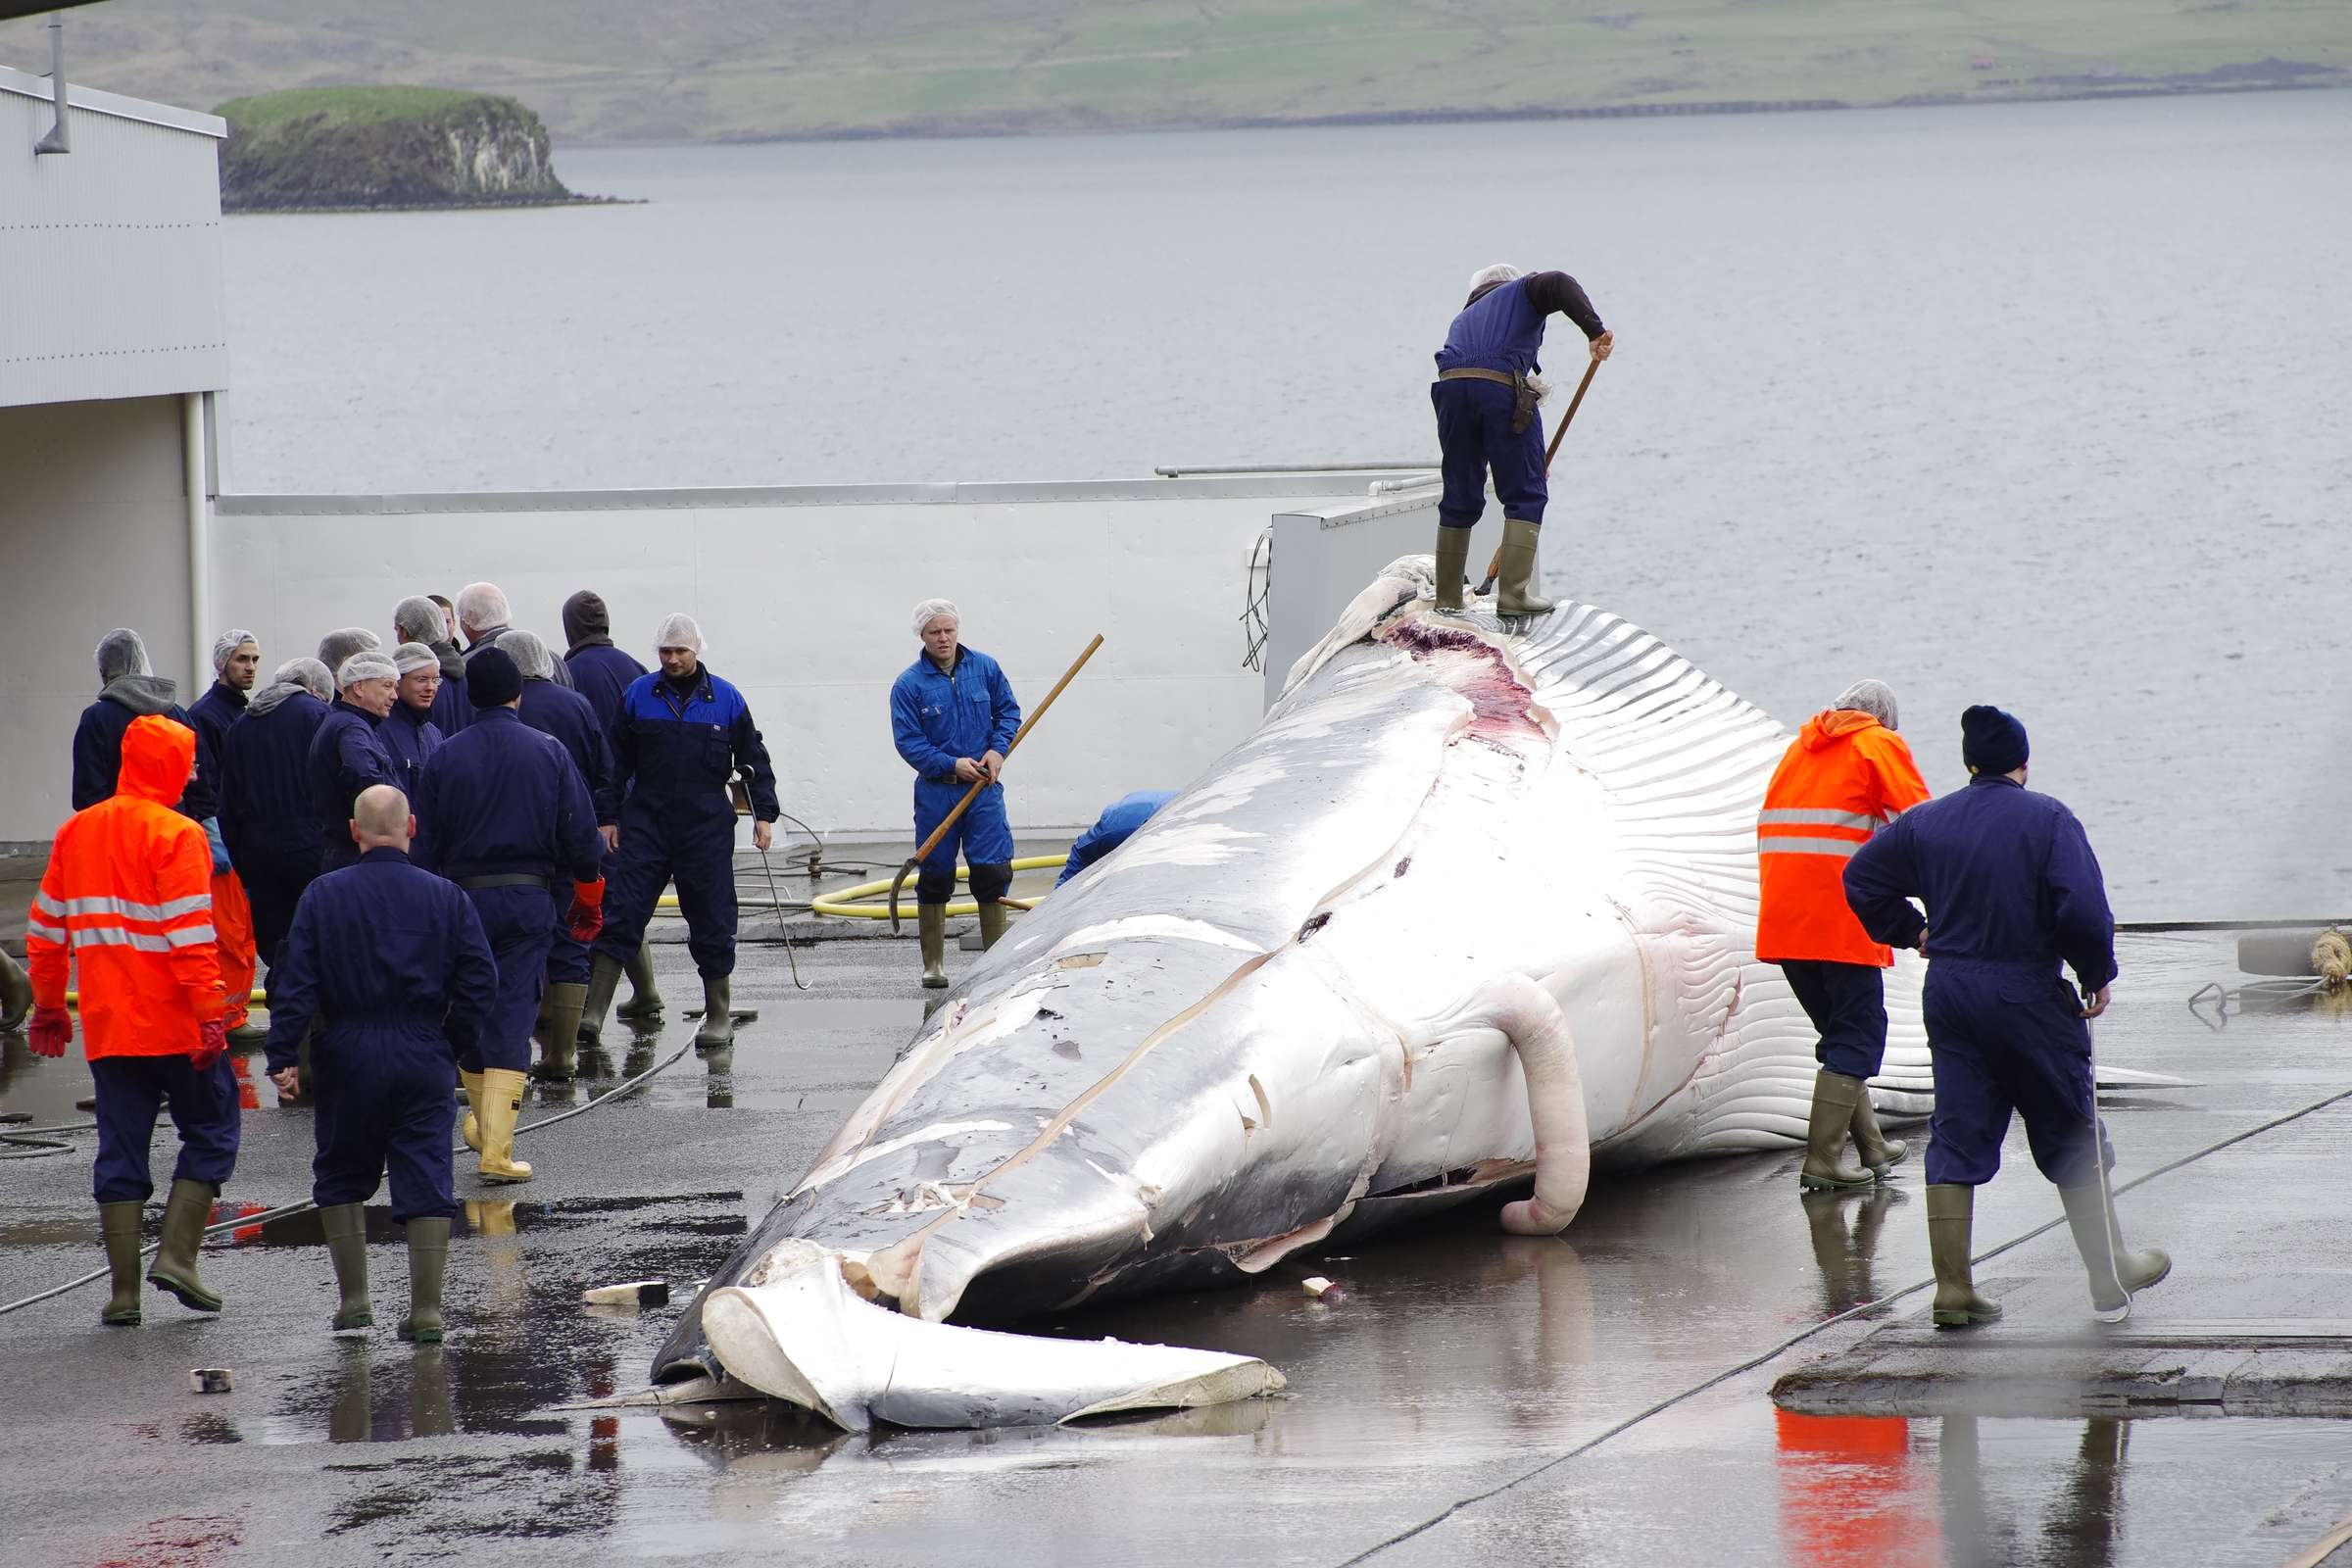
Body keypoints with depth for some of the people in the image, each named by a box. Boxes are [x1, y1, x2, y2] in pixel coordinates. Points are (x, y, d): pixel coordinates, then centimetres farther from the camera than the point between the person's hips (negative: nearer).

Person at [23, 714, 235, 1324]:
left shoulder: (76, 831, 10)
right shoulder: (176, 835, -11)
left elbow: (45, 926, 15)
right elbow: (190, 935, -18)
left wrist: (48, 1005, 24)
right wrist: (210, 1015, -18)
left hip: (107, 1024, 6)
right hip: (174, 1023, -5)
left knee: (120, 1148, 8)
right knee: (211, 1132, 8)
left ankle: (124, 1289, 3)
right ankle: (177, 1253, -5)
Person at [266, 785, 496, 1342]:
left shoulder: (324, 895, -3)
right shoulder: (445, 898, 0)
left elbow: (295, 983, -6)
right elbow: (479, 981, 0)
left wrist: (281, 1058, -4)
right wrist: (451, 1047, 11)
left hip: (348, 1060, 0)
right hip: (423, 1061, 0)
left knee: (341, 1177, 15)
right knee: (426, 1182, 3)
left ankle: (354, 1299, 11)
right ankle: (426, 1308, -1)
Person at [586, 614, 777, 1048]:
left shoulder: (725, 699, 4)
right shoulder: (638, 695, 5)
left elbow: (753, 759, 11)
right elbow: (617, 762, 10)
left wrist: (764, 813, 5)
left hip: (707, 827, 0)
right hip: (646, 822, 0)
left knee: (712, 924, 4)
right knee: (621, 916, -7)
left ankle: (719, 1017, 15)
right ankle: (592, 1010, -8)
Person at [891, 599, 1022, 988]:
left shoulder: (984, 668, 2)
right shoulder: (909, 684, -7)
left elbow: (1008, 711, 12)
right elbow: (907, 741, -8)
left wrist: (998, 750, -4)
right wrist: (951, 765, -16)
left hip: (983, 787, 2)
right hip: (936, 791, -2)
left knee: (992, 873, -3)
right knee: (934, 878, 4)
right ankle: (933, 965, 14)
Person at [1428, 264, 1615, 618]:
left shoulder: (1463, 320, 38)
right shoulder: (1520, 291, 24)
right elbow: (1559, 285, -1)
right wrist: (1594, 330, -6)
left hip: (1450, 388, 5)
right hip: (1503, 388, -5)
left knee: (1460, 499, 15)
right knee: (1526, 495, 3)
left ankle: (1447, 598, 17)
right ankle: (1513, 593, -6)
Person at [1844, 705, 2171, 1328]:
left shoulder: (1926, 822, 5)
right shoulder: (2049, 820, -8)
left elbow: (1862, 879, 13)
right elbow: (2083, 909, -17)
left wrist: (1912, 931, 24)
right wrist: (2097, 975, -3)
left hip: (1949, 992, 4)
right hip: (2029, 994, -4)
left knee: (1956, 1140, 6)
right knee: (2070, 1136, 9)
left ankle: (1952, 1287, 1)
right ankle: (2110, 1274, 16)